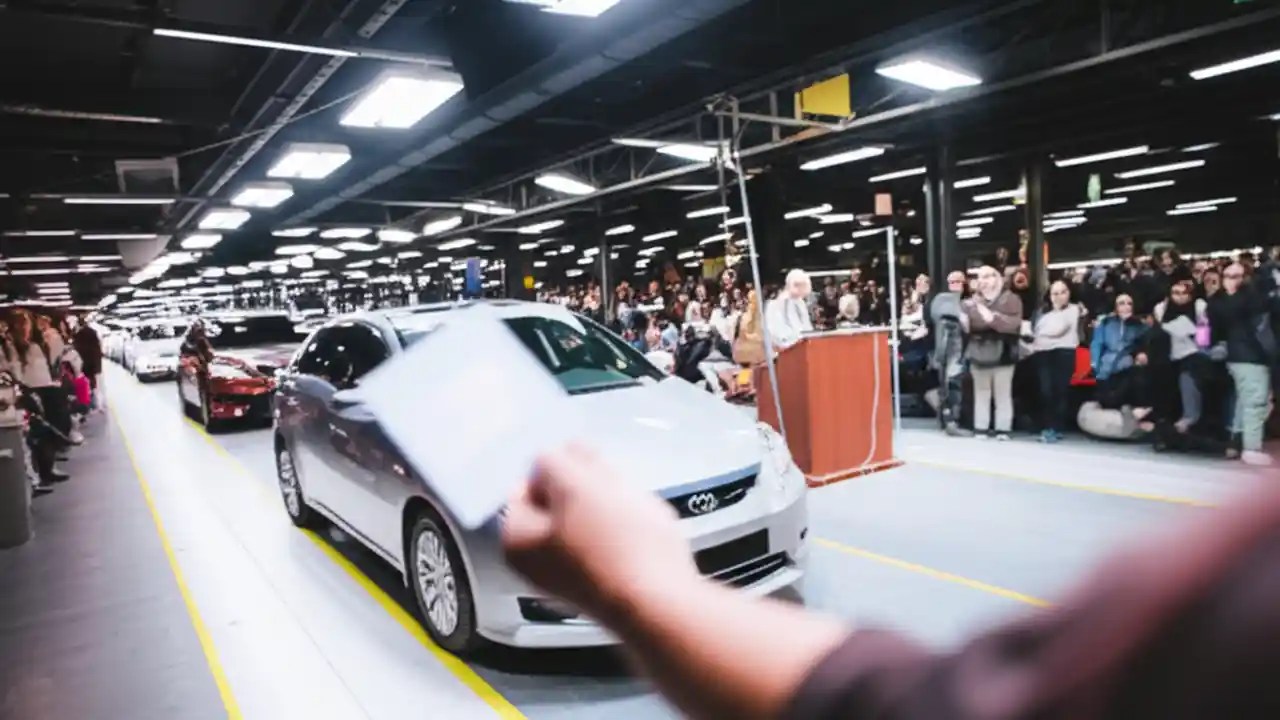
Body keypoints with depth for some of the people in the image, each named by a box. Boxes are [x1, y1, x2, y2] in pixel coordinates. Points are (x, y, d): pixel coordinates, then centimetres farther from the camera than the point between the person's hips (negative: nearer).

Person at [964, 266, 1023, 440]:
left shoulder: (1011, 299, 0)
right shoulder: (973, 301, 12)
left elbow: (1014, 323, -13)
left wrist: (994, 318, -25)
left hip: (1002, 354, -3)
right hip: (979, 354, 3)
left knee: (1003, 394, 1)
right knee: (981, 393, 8)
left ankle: (1003, 429, 6)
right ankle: (981, 429, 13)